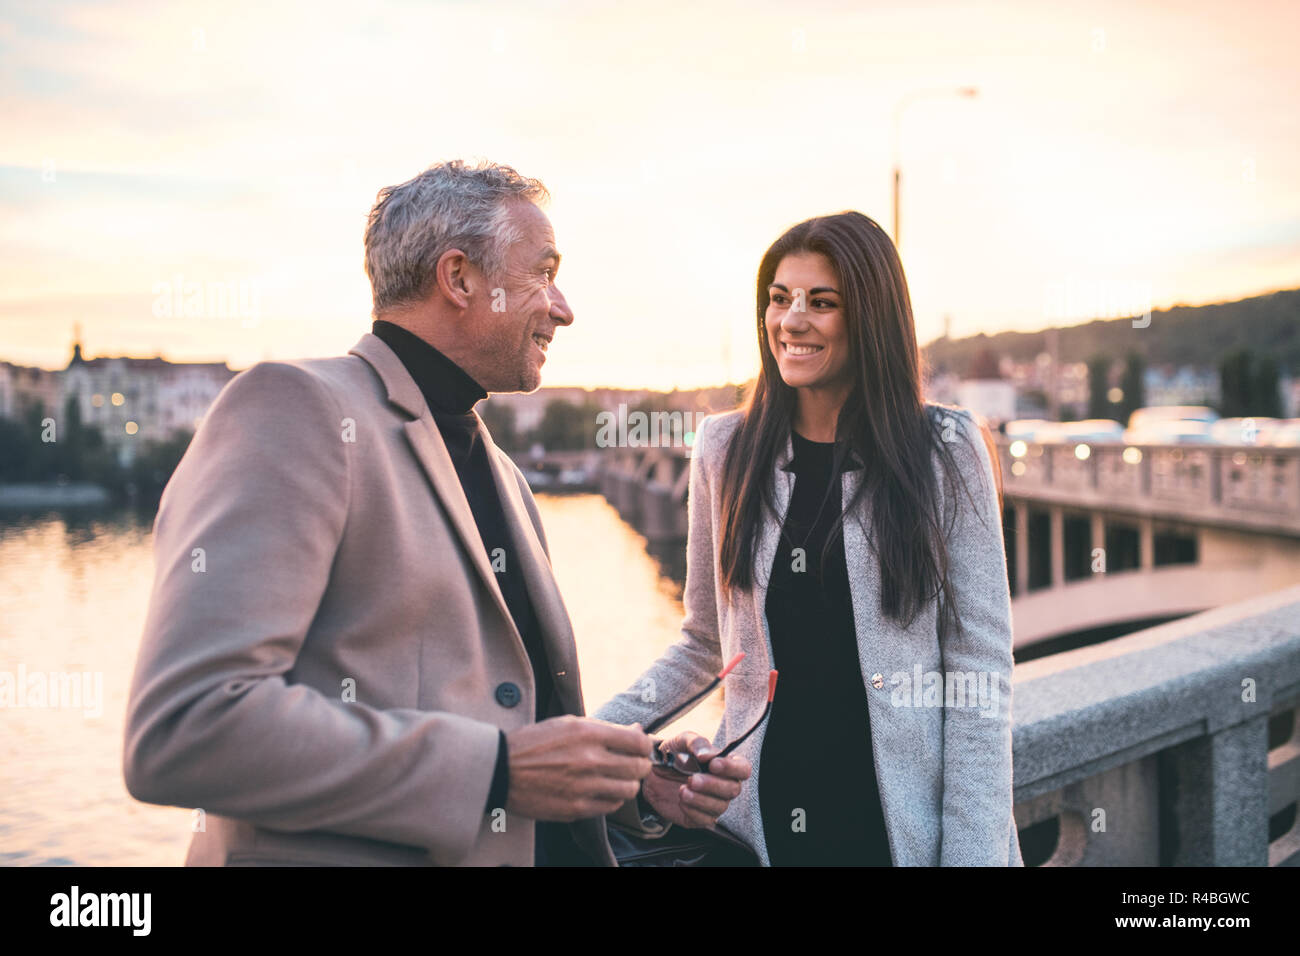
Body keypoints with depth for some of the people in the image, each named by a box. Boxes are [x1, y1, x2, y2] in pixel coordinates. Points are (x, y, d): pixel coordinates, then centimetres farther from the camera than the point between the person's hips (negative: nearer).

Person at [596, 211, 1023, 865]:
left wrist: (973, 851, -11)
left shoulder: (946, 450, -4)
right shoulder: (724, 450, 3)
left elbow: (979, 666, -5)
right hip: (764, 821, 3)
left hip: (906, 824, -2)